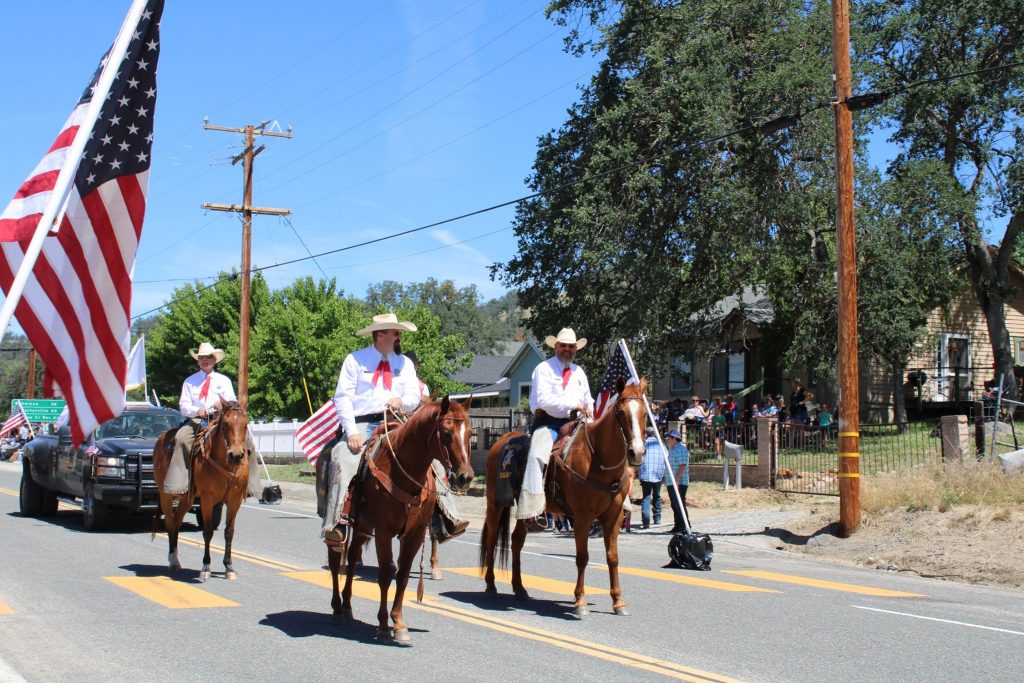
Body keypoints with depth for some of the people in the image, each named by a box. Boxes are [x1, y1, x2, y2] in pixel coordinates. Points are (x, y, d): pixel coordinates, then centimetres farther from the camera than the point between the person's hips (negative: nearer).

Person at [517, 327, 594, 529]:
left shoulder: (579, 372, 21)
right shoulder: (543, 369, 1)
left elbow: (588, 400, 28)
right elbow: (543, 399, -13)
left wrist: (589, 410, 5)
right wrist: (573, 404, -18)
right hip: (548, 423, -6)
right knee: (537, 455, -30)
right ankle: (533, 512, -36)